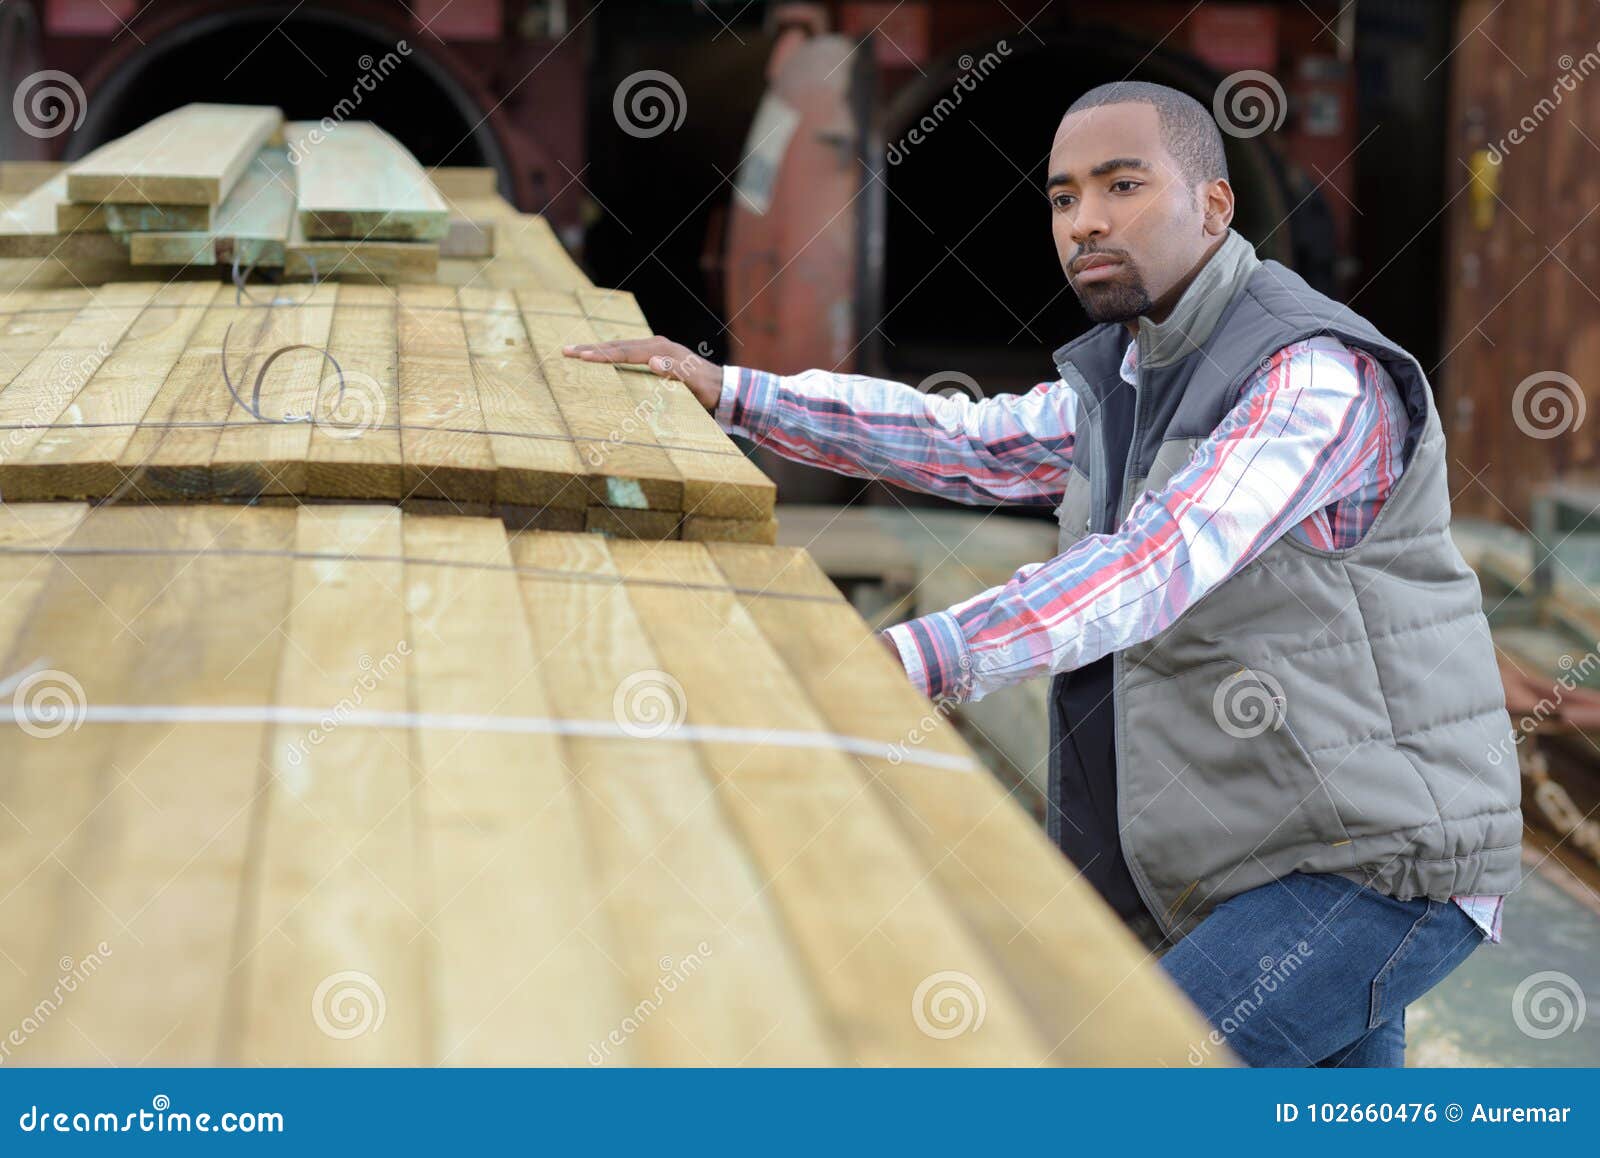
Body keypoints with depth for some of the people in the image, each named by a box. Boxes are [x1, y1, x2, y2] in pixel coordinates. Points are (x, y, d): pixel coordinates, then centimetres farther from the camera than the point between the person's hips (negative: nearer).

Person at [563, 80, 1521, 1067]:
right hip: (1258, 859, 9)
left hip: (1381, 863, -9)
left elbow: (1154, 565, -32)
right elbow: (971, 442, 16)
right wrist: (726, 391, 7)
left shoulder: (1318, 375, -19)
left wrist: (909, 660, -42)